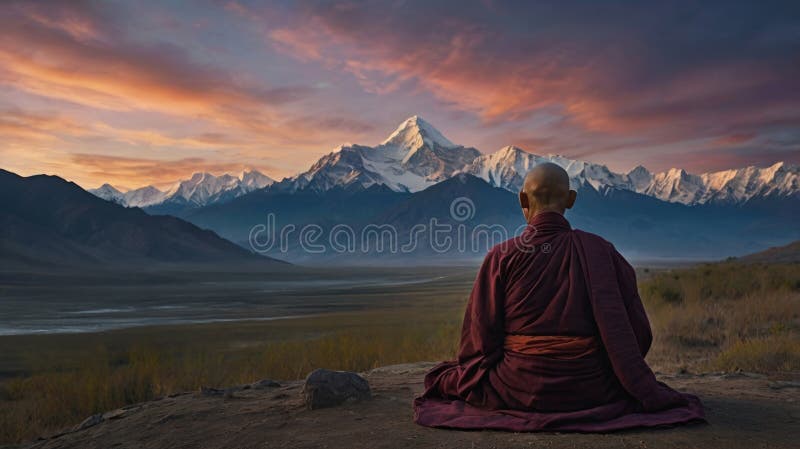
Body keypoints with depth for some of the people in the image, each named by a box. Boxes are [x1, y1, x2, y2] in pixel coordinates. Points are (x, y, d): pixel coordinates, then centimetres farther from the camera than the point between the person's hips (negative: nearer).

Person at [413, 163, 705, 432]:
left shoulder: (502, 256, -8)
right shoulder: (600, 250, -4)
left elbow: (481, 338, -5)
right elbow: (637, 333, -1)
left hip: (519, 392, -1)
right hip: (590, 391, 2)